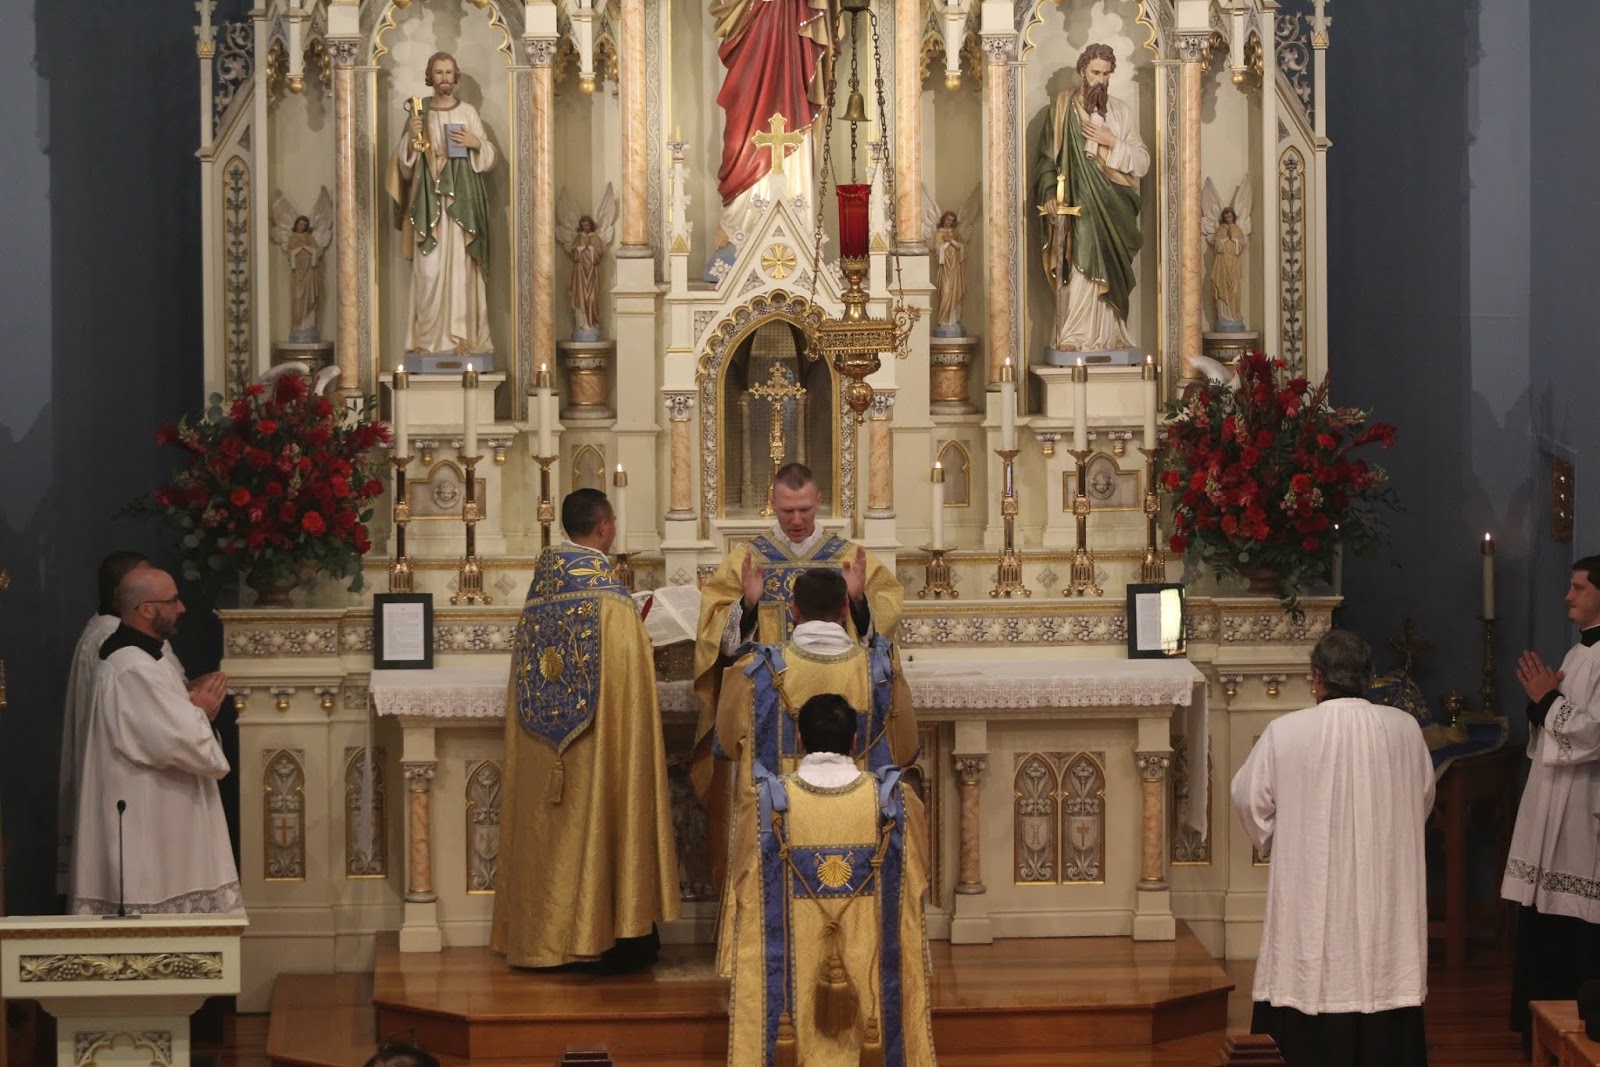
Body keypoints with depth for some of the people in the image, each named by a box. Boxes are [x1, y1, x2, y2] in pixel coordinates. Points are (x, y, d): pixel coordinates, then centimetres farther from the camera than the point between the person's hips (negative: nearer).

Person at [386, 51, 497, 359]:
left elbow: (488, 156, 9)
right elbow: (405, 163, 4)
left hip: (461, 199, 0)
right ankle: (430, 334, 1)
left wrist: (477, 143, -10)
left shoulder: (468, 112, 7)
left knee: (461, 265, -3)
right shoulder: (419, 113, 6)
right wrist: (410, 137, -13)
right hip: (429, 199, 0)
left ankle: (461, 334, 1)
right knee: (430, 267, -6)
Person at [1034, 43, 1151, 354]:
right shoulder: (1063, 106, 5)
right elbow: (1048, 156, 0)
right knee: (1080, 266, -14)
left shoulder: (1121, 111, 12)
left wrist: (1112, 143, -7)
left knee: (1109, 269, 0)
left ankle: (1108, 335, 3)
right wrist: (1050, 194, -13)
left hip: (1112, 207, 3)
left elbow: (1143, 161, 7)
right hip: (1077, 203, -3)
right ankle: (1073, 336, -15)